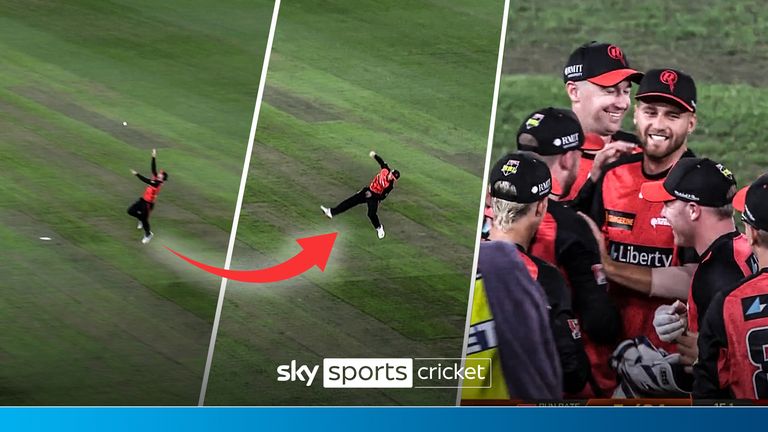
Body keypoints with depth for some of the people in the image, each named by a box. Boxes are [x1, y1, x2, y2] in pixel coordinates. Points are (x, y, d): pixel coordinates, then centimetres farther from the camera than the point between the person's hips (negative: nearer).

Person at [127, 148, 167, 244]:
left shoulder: (158, 183, -23)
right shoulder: (155, 179, 0)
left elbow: (147, 181, -32)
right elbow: (153, 168, 1)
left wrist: (137, 174, -32)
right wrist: (154, 157, -4)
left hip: (148, 203, -8)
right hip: (143, 200, 8)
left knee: (144, 219, 2)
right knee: (131, 211, 9)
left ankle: (148, 234, 23)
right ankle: (142, 220, 31)